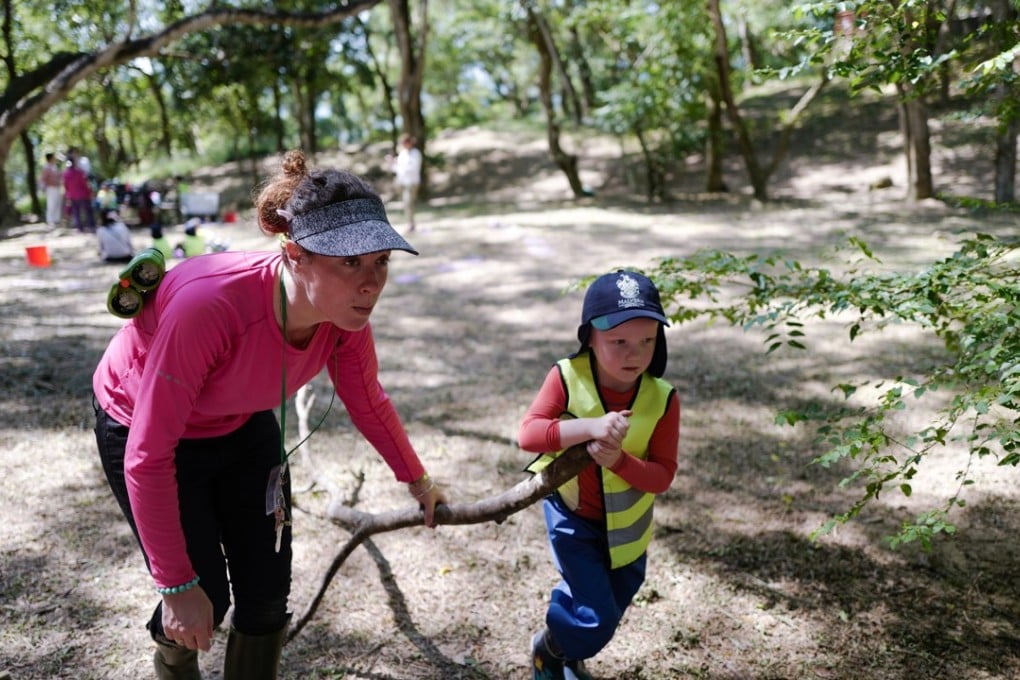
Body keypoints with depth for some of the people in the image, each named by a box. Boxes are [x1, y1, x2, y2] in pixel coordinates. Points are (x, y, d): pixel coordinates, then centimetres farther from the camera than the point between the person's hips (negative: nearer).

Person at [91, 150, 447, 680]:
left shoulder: (345, 315, -24)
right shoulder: (208, 305, -42)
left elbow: (367, 403, -2)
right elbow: (149, 458, -32)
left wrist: (417, 481, 11)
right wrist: (177, 584, -24)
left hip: (242, 427, 5)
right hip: (142, 425, -4)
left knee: (267, 595, 4)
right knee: (204, 597, -1)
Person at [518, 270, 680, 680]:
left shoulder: (662, 399, -19)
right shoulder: (566, 378, -23)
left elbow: (663, 475, -17)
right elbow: (527, 434, -30)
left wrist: (619, 460, -36)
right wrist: (590, 427, -43)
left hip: (627, 523, 4)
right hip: (572, 515, -3)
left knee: (610, 609, 23)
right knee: (595, 619, -9)